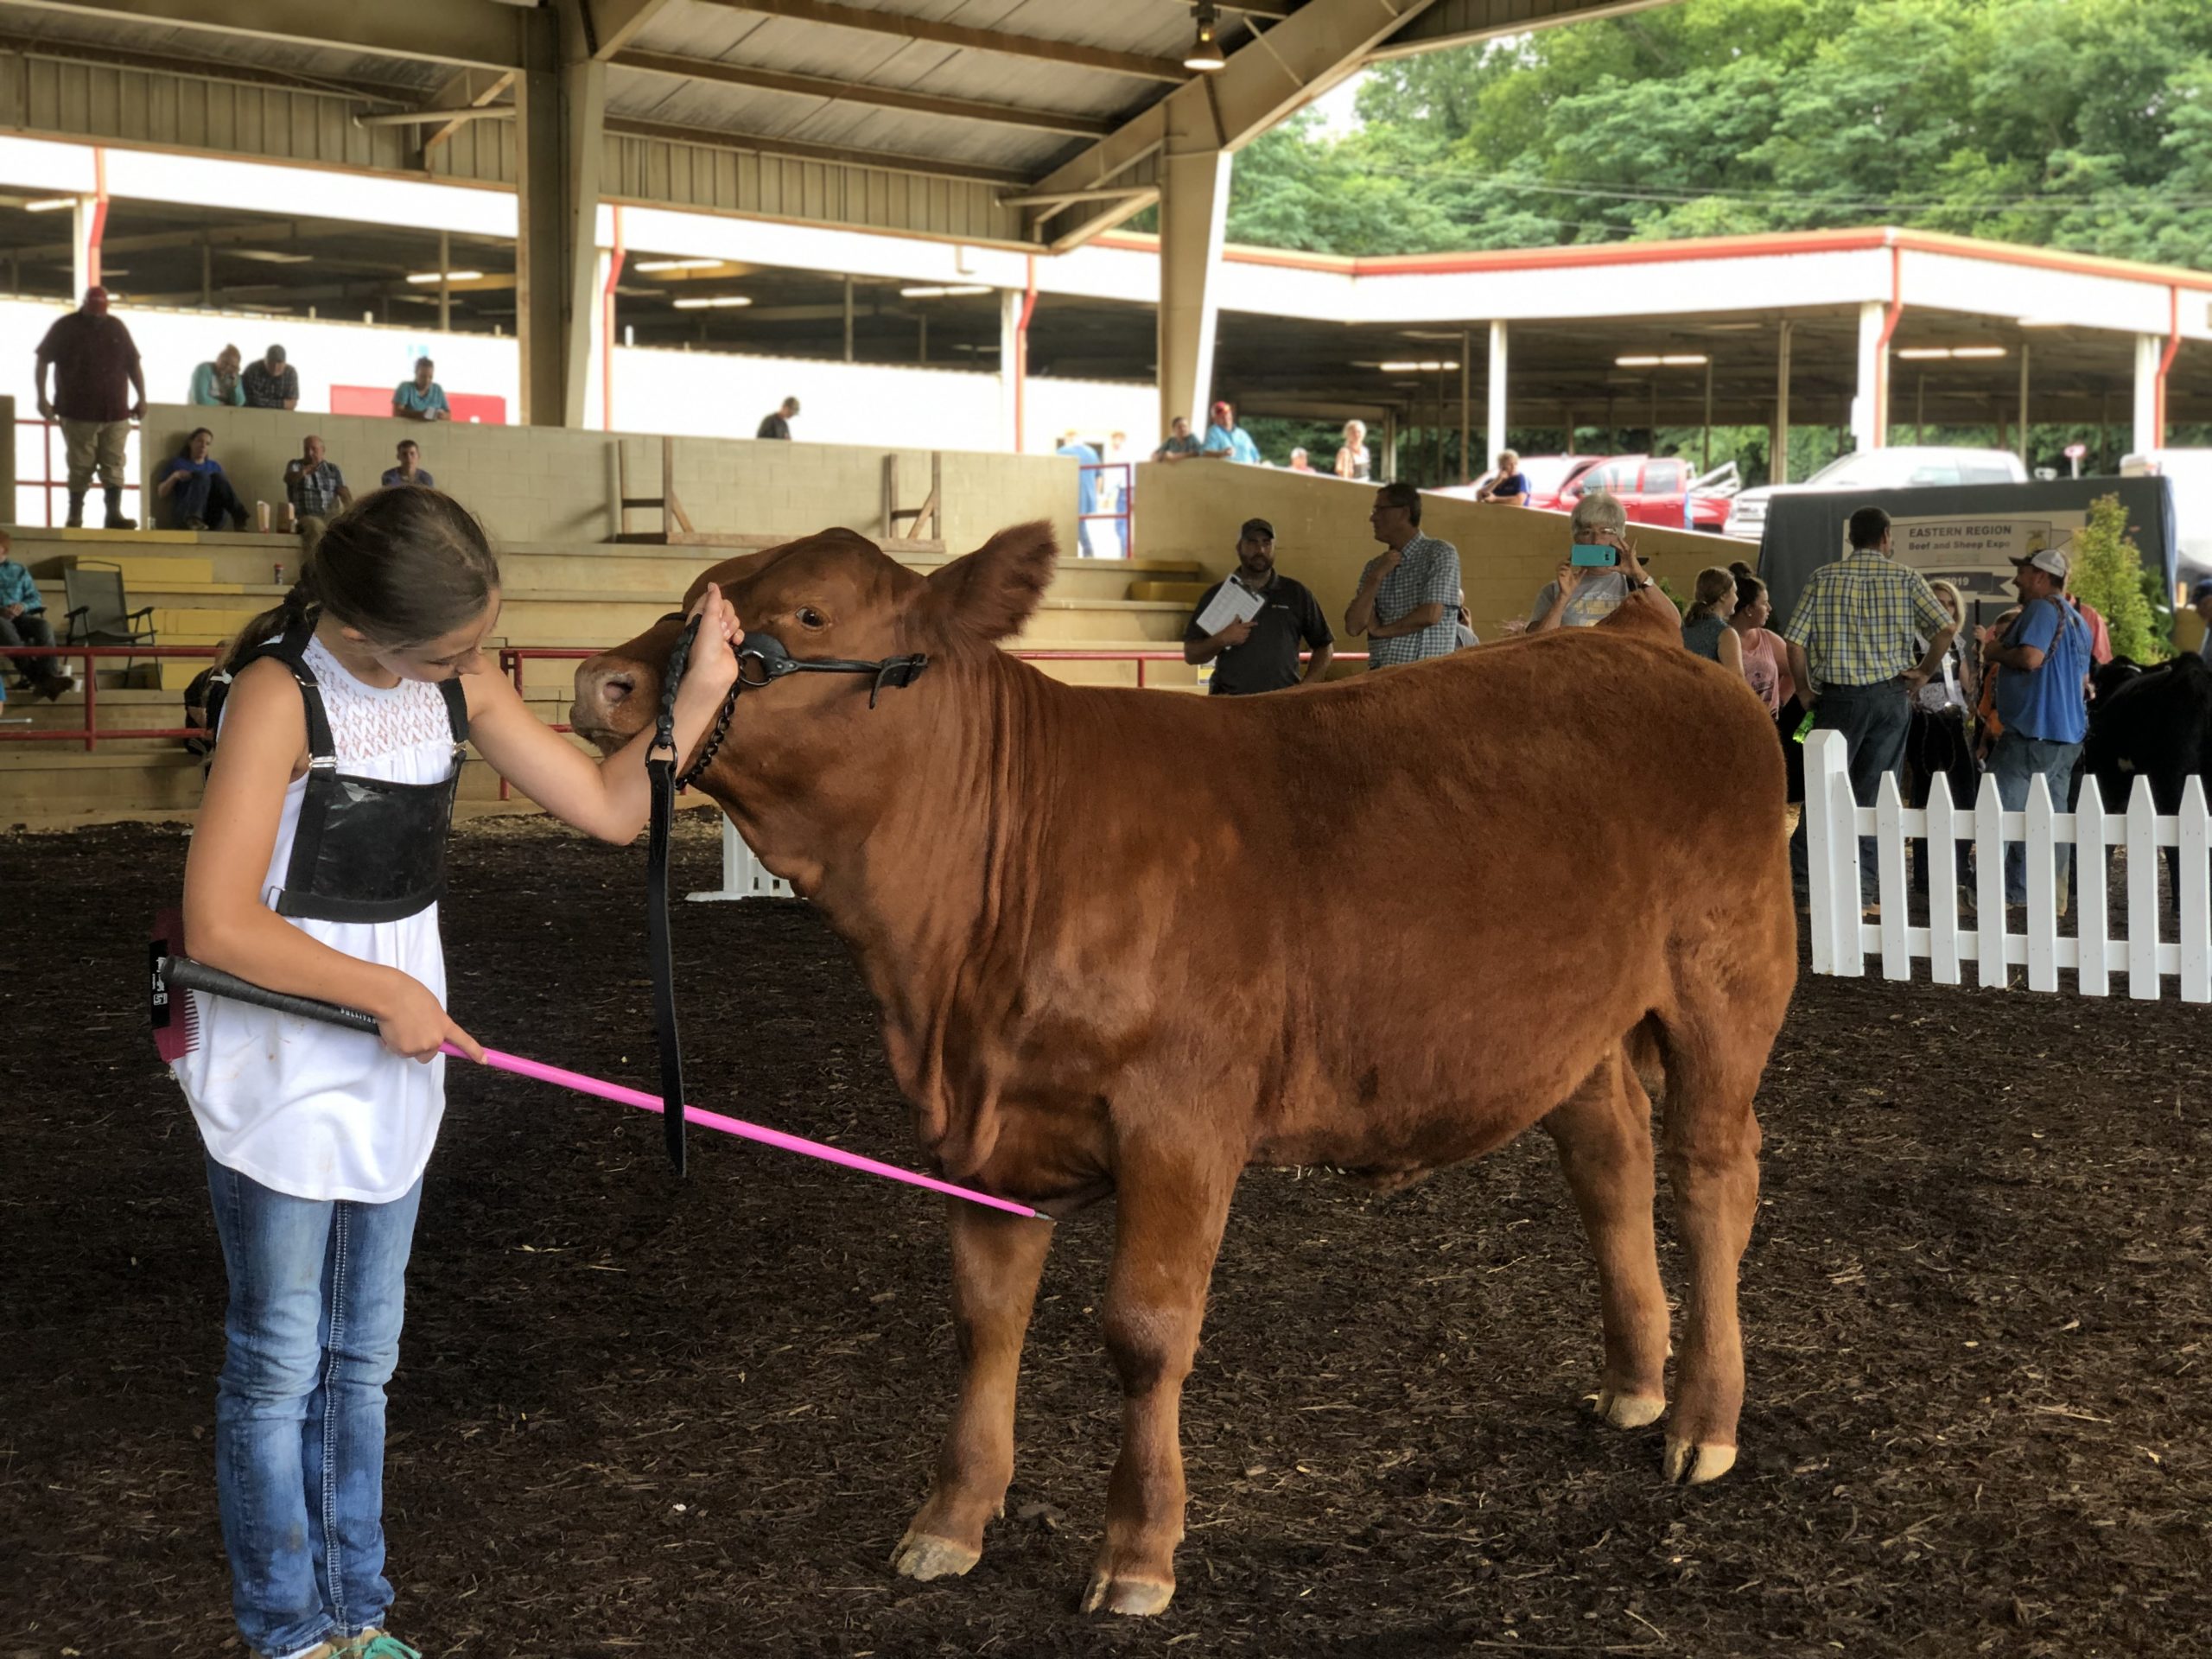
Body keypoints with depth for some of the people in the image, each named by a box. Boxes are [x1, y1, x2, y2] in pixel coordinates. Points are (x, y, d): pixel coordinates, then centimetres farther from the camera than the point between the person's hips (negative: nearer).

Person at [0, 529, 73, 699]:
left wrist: (24, 606, -7)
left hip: (19, 617, 3)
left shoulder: (18, 571, 25)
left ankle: (48, 676, -50)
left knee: (44, 626, -31)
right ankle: (36, 676, -55)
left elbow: (36, 599, 19)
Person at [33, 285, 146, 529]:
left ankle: (114, 515, -6)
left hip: (115, 413, 3)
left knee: (114, 466, -4)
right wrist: (42, 398, -4)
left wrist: (142, 398, 9)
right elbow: (43, 360, 4)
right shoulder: (65, 328, 2)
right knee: (81, 468, -1)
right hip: (78, 414, -3)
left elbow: (133, 364, 16)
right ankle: (75, 518, 5)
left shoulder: (116, 327, 11)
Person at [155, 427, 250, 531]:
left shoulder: (215, 466, 25)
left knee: (217, 477, -22)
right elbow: (161, 493, 10)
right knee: (202, 476, -28)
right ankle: (194, 520, -55)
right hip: (184, 514, -2)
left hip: (213, 519, 2)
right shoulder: (177, 463, 16)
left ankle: (239, 518, -42)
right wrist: (174, 476, -7)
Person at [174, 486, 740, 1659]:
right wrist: (390, 995, -18)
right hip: (281, 1071, -6)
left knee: (362, 1358, 16)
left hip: (392, 1073, 7)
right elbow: (217, 924, -25)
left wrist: (703, 690, -5)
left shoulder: (459, 687, 0)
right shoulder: (281, 696, -20)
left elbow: (610, 808, 5)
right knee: (278, 1365, 7)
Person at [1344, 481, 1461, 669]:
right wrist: (1376, 577, -3)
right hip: (1380, 673, 4)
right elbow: (1353, 627, 6)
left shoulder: (1440, 553, 1)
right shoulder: (1375, 566, 16)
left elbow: (1430, 615, -9)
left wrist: (1380, 630, 2)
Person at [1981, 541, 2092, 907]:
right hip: (2068, 734, 10)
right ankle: (2052, 898, 9)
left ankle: (2013, 897, -11)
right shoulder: (2077, 619, 20)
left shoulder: (2043, 608, -10)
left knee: (2004, 815, -8)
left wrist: (1997, 653, -6)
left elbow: (2032, 657, -25)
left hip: (2033, 732, -10)